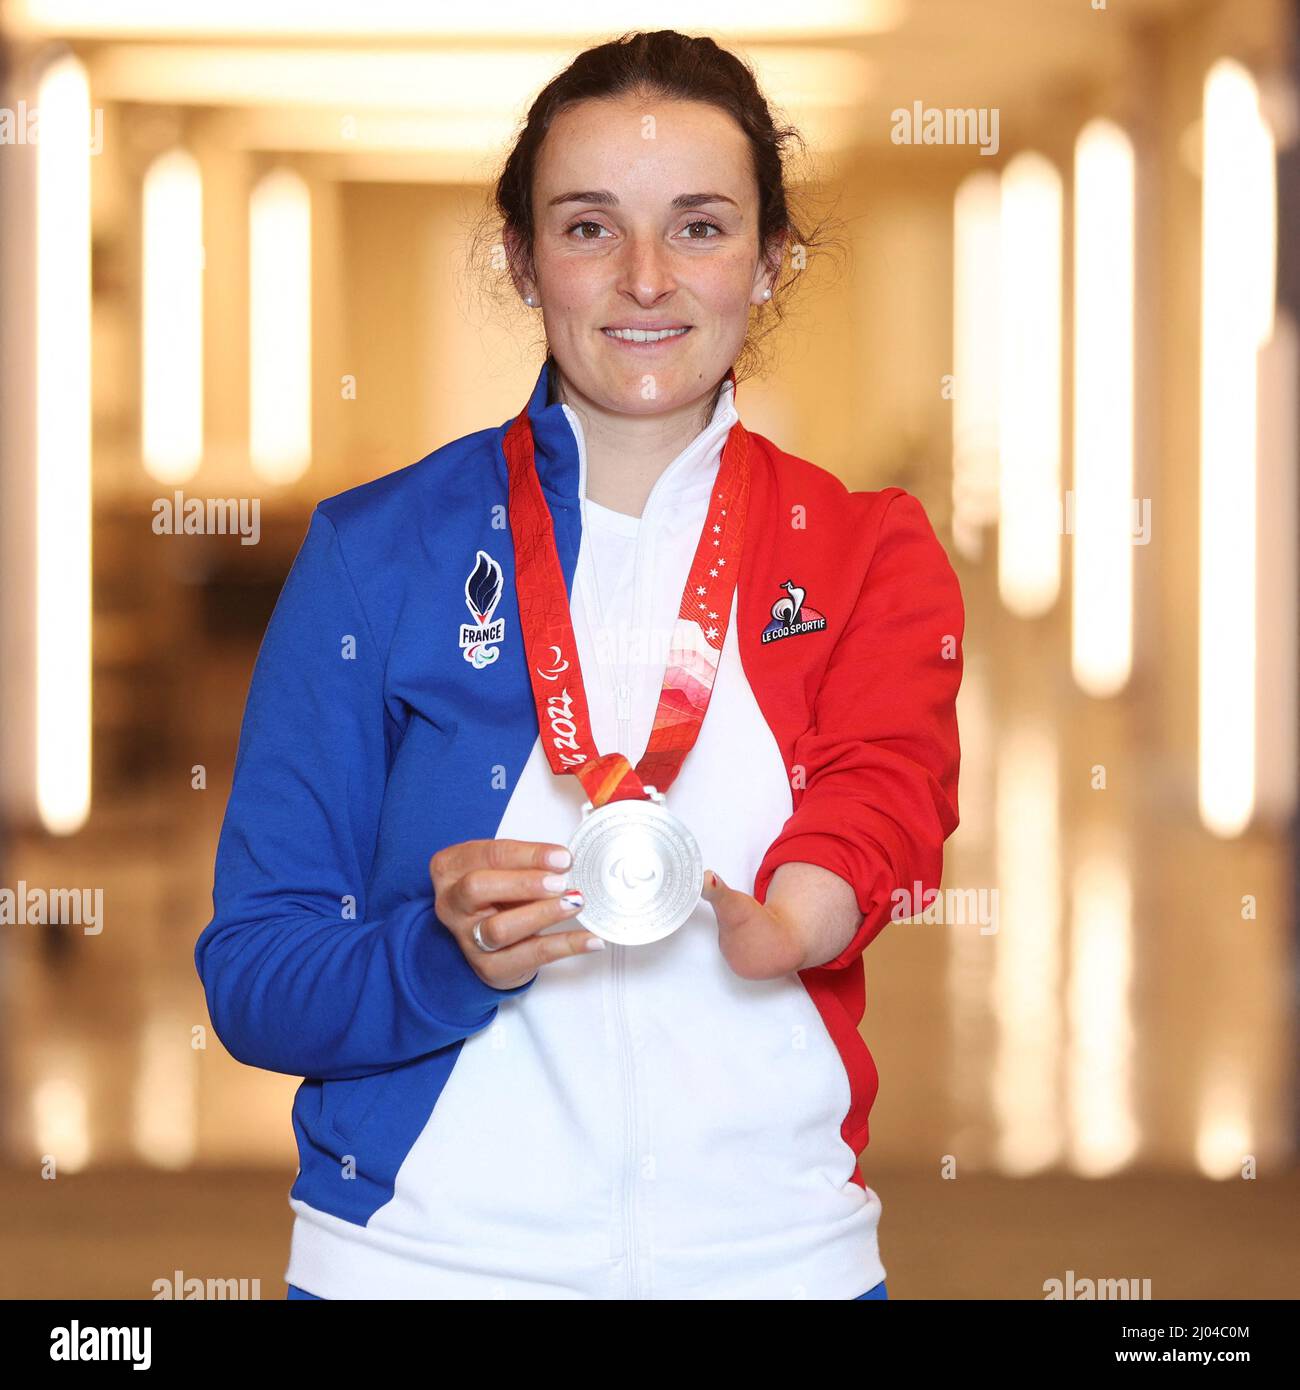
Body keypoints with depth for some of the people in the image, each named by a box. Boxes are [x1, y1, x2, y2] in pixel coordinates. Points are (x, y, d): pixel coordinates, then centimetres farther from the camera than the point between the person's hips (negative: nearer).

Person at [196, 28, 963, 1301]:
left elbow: (883, 789, -16)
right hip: (420, 1250, -1)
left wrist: (788, 911, -38)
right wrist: (451, 950, -24)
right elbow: (251, 978, -4)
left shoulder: (869, 556, 4)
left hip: (774, 1247, 2)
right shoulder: (378, 552, -2)